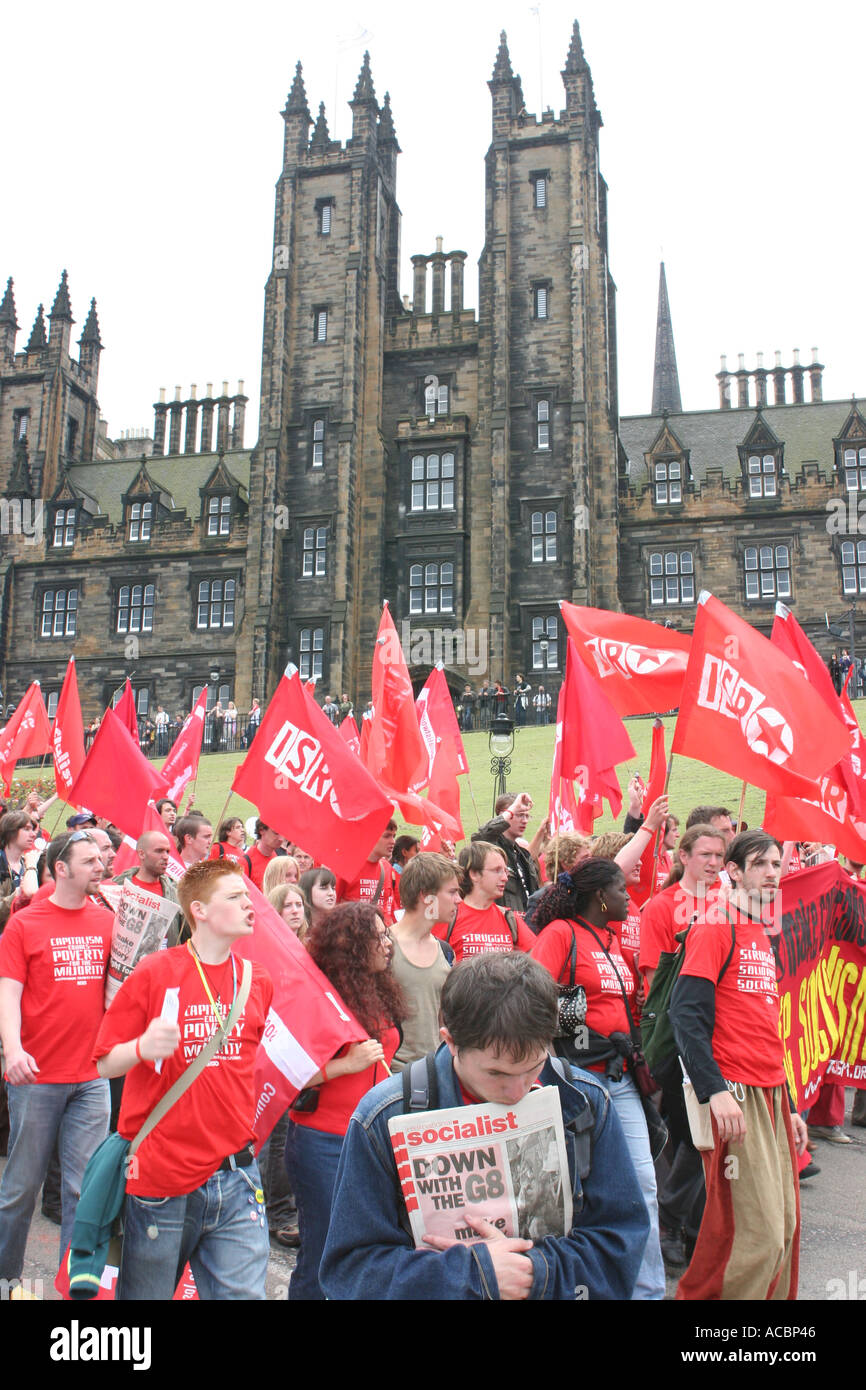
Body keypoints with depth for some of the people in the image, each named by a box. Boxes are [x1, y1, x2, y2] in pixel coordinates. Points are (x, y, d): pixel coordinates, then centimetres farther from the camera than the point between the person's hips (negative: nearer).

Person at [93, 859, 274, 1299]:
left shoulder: (258, 980, 5)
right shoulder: (154, 973, -7)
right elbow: (105, 1064, -4)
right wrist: (143, 1048, -23)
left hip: (235, 1177, 3)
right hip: (159, 1176, -3)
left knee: (244, 1291, 4)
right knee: (146, 1291, 13)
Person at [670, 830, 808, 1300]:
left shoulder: (764, 939, 18)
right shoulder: (715, 929, -8)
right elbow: (686, 1013, -16)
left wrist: (789, 1106, 21)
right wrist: (715, 1090, -23)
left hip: (773, 1095, 8)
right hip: (734, 1096, -8)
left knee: (785, 1224, 11)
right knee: (757, 1234, -7)